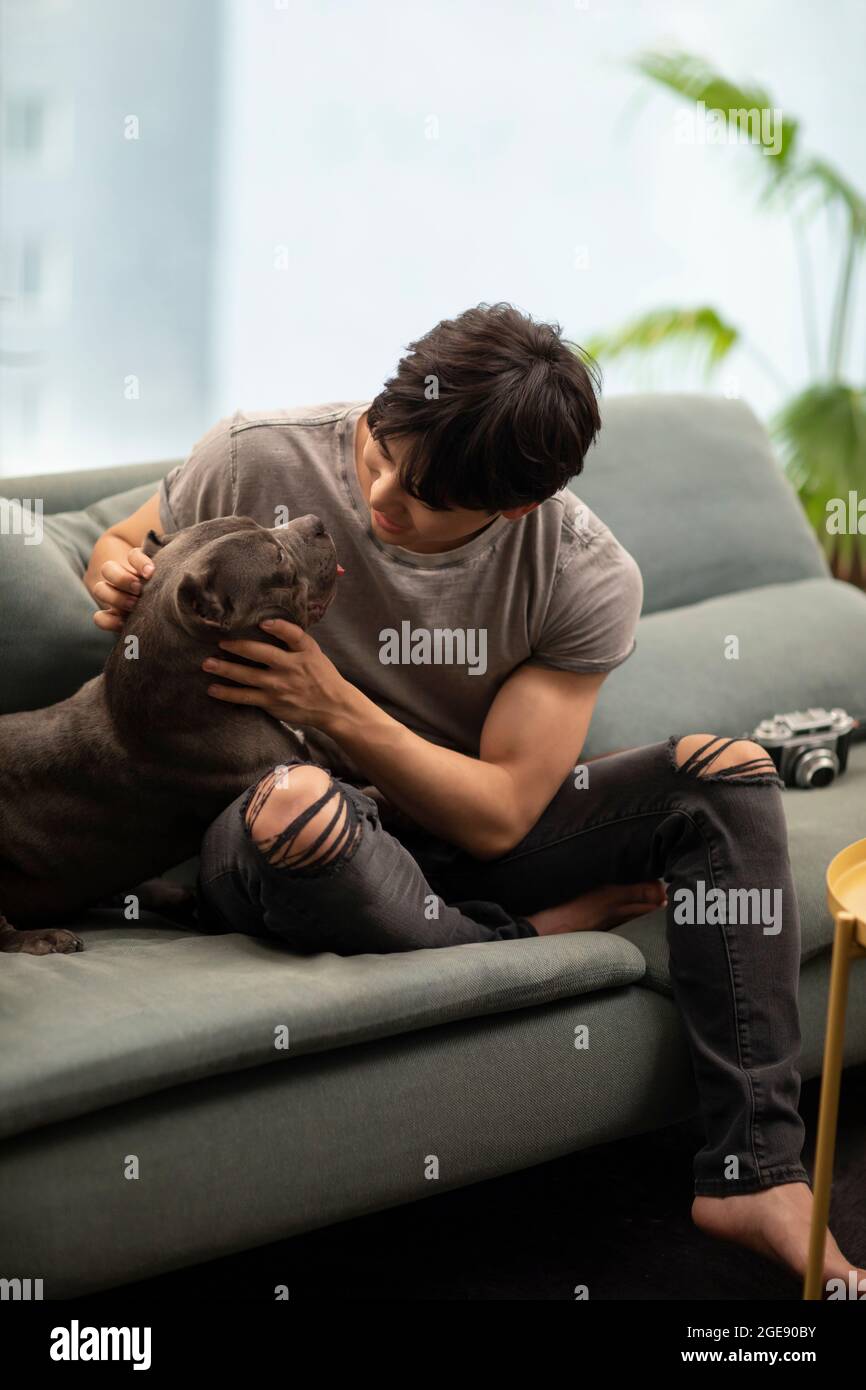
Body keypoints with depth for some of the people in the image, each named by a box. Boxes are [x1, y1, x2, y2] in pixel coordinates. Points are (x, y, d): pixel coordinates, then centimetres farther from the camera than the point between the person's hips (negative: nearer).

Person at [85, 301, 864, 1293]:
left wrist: (332, 704, -28)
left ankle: (756, 1175, -19)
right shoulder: (258, 459, -15)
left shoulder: (588, 578, -14)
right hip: (261, 846, -2)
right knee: (300, 800, -42)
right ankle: (536, 944, -11)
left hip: (452, 843, 3)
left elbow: (498, 816, -15)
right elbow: (128, 542, 7)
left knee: (727, 770, -14)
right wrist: (116, 573, -19)